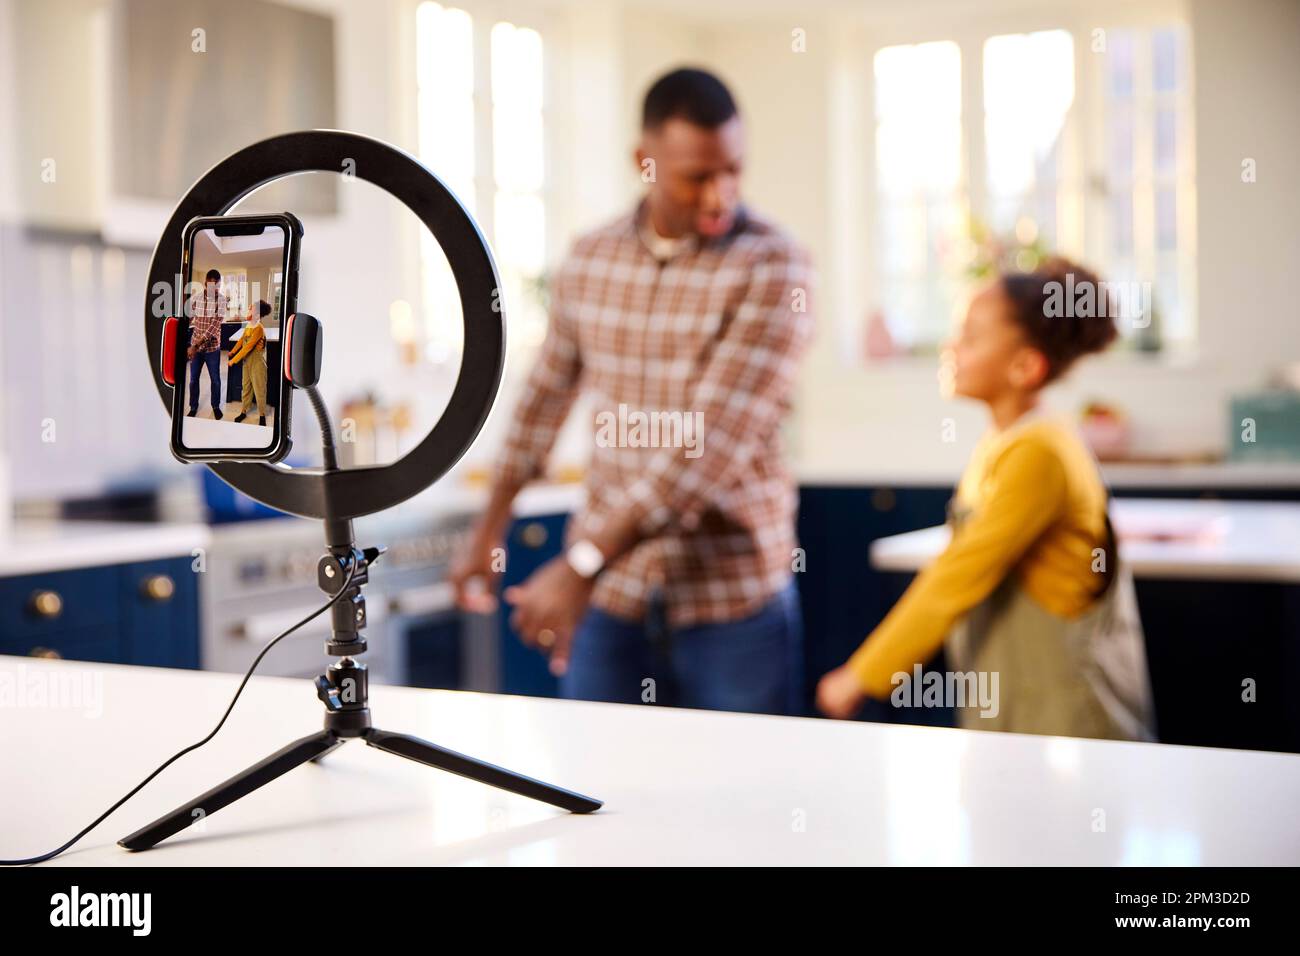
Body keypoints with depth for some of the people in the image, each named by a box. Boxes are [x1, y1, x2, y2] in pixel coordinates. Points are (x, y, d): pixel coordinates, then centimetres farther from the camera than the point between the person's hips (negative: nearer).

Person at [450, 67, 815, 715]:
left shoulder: (771, 267, -12)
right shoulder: (588, 261, 4)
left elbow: (715, 442, -20)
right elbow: (545, 398, 17)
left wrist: (583, 564, -23)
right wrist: (487, 533, 19)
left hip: (732, 603, -3)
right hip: (609, 597, 4)